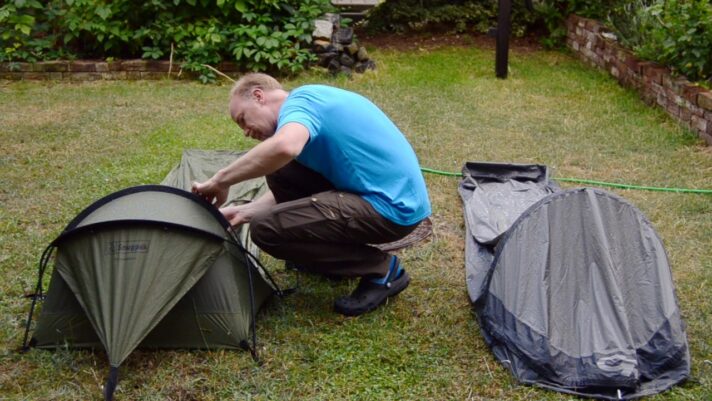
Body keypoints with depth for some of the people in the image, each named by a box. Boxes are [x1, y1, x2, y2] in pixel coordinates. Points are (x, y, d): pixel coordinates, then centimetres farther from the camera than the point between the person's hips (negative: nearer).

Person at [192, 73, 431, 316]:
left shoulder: (298, 101, -12)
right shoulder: (310, 103, 18)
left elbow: (284, 146, -38)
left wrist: (220, 181, -25)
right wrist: (246, 211, 16)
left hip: (392, 206, -10)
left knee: (267, 228, -15)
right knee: (280, 171, 11)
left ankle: (380, 270, -3)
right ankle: (334, 253, 21)